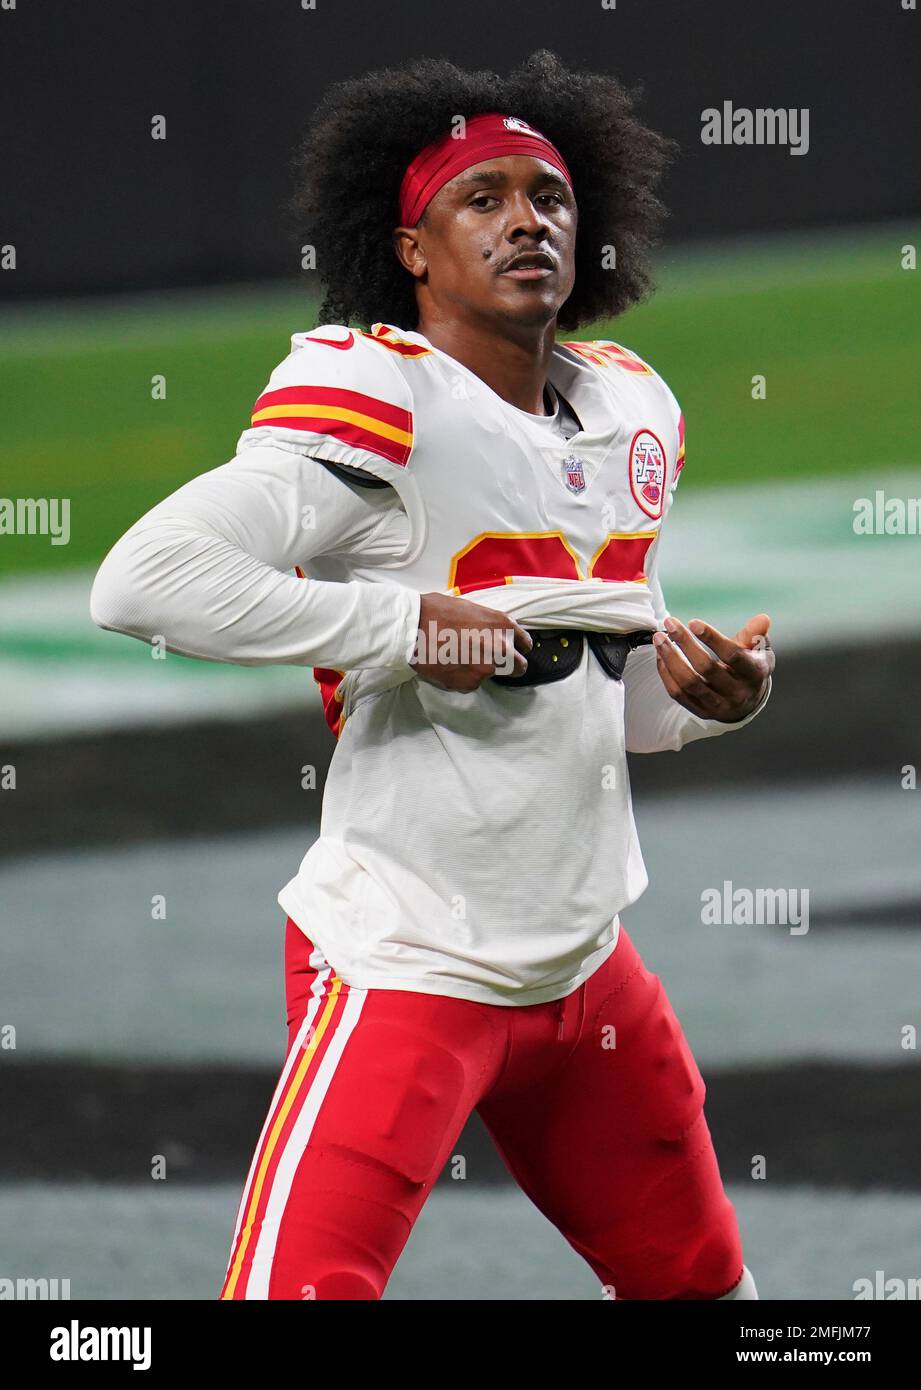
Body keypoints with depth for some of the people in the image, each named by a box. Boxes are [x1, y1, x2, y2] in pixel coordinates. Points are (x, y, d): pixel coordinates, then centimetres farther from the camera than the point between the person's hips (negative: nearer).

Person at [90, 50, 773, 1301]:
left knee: (702, 1284, 17)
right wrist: (409, 624, -25)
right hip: (404, 965, -8)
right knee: (304, 1287, -19)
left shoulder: (633, 414, 10)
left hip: (583, 959, 8)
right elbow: (142, 581, -27)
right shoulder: (383, 401, -15)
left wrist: (700, 694, -1)